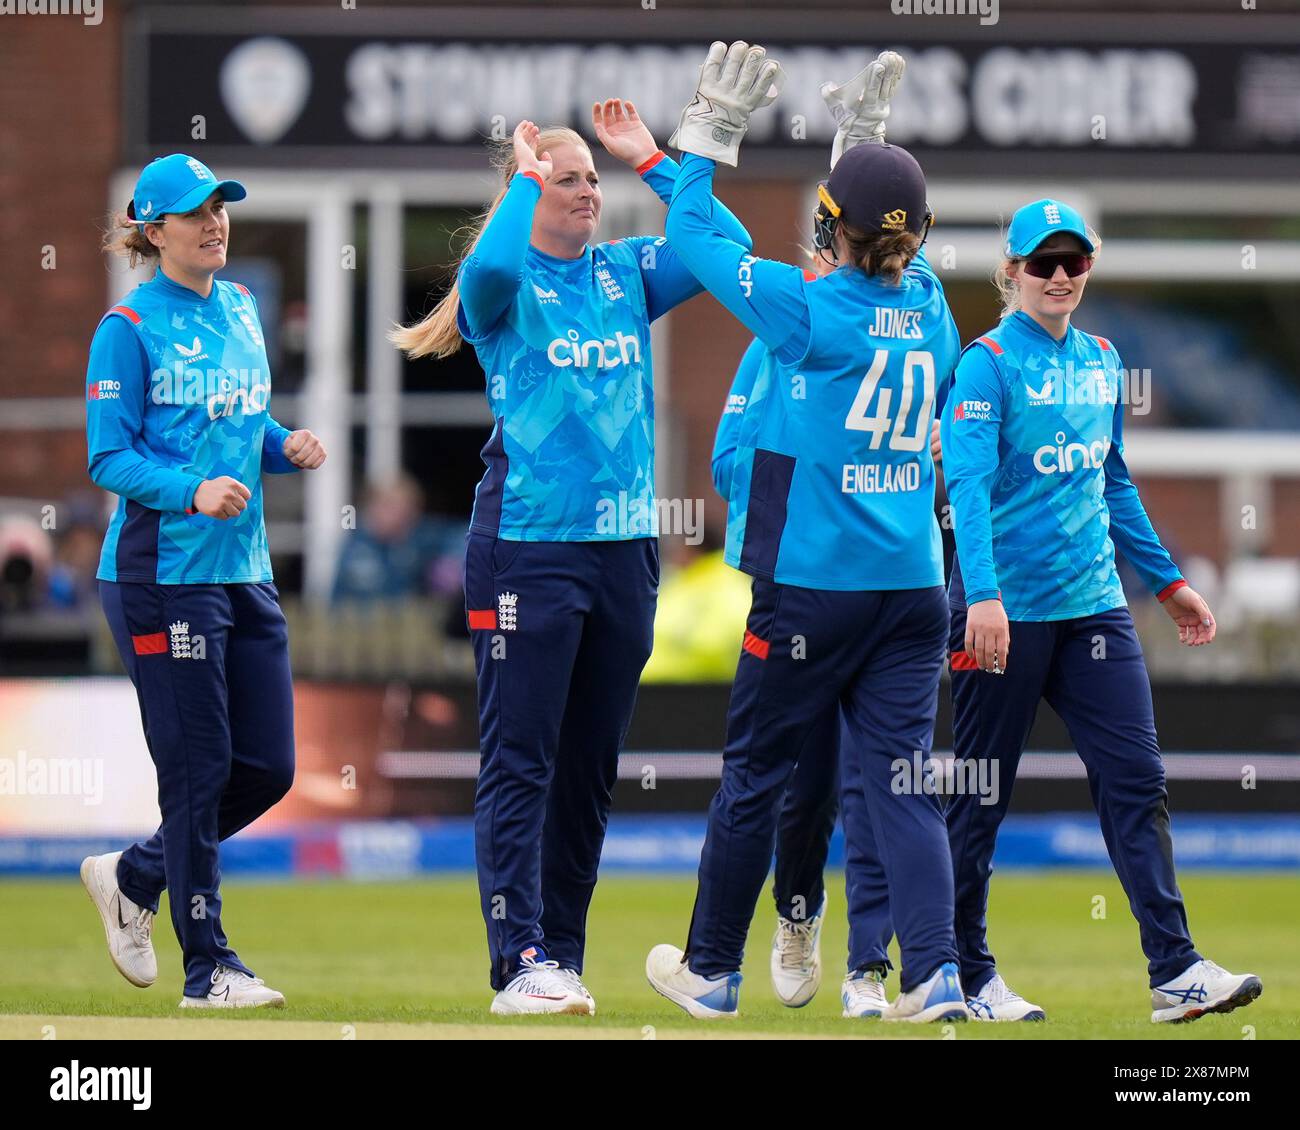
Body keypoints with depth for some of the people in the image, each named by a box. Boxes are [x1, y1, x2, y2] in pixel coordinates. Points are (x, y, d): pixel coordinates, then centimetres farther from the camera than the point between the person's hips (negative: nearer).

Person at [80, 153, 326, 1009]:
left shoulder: (241, 311, 13)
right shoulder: (129, 327, -8)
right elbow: (110, 456, -11)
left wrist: (288, 448, 0)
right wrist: (193, 491, -26)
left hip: (245, 569, 7)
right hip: (163, 574, -7)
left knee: (269, 767, 6)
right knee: (198, 768, -4)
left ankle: (133, 878, 27)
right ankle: (209, 968, 4)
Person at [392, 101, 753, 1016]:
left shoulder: (627, 273, 12)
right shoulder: (505, 286, -2)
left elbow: (728, 246, 3)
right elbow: (490, 265, -26)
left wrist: (652, 160, 1)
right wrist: (526, 175, -11)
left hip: (625, 545, 6)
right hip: (528, 547, -6)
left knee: (591, 767, 9)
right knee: (519, 764, -7)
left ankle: (563, 959, 15)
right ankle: (521, 964, -12)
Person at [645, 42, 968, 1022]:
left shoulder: (811, 309, -12)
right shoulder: (929, 307, 3)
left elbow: (693, 234, -3)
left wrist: (711, 133, 7)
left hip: (812, 583, -4)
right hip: (915, 579, 4)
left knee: (755, 775, 9)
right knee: (903, 780, 2)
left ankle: (712, 970, 21)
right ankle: (936, 971, -14)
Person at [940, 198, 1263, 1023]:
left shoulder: (1103, 363, 13)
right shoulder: (989, 364, -8)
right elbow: (969, 482, -19)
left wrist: (1167, 581, 21)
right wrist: (983, 595, -32)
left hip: (1092, 605, 6)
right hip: (1006, 612, -6)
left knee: (1137, 781, -3)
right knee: (981, 793, 3)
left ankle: (1175, 972, -6)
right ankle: (967, 976, 13)